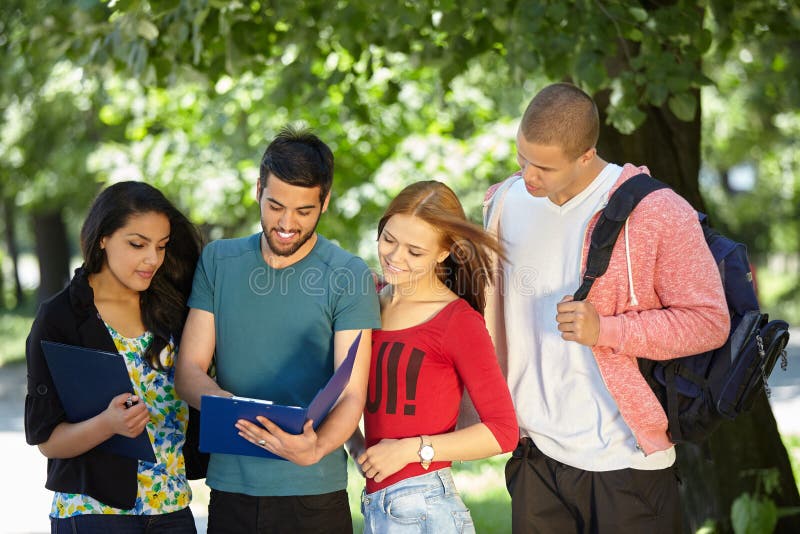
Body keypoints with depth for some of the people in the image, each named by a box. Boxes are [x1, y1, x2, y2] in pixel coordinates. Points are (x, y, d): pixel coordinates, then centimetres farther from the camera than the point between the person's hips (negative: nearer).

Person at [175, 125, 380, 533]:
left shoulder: (348, 275, -4)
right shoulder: (218, 261, 6)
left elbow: (352, 394, -10)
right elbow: (189, 369, 2)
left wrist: (316, 447, -30)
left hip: (314, 493, -3)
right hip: (229, 489, 3)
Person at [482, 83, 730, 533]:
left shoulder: (657, 212, -11)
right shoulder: (506, 202, 6)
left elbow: (710, 321, -10)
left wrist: (605, 330, -20)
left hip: (625, 461, -5)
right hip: (535, 453, 5)